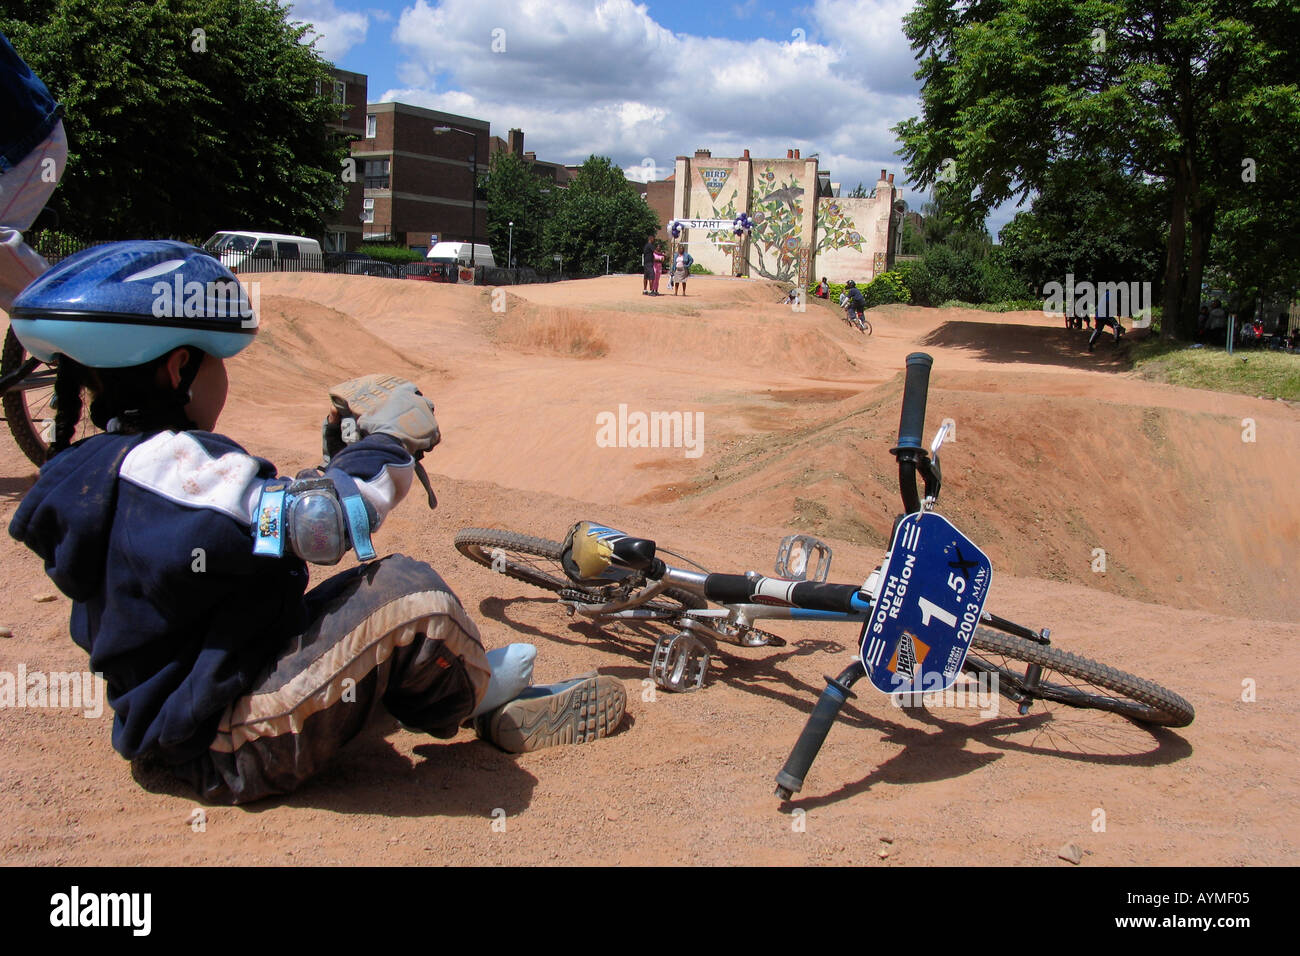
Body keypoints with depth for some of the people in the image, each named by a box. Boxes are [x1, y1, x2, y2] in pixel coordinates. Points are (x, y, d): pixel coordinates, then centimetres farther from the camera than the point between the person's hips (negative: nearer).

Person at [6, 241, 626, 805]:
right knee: (409, 595, -22)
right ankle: (484, 696, 7)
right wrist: (386, 439, -8)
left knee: (369, 585, 18)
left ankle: (504, 709, 14)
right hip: (235, 750, -11)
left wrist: (340, 457, 11)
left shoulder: (97, 469, 11)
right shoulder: (169, 463, -22)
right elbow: (325, 518, -26)